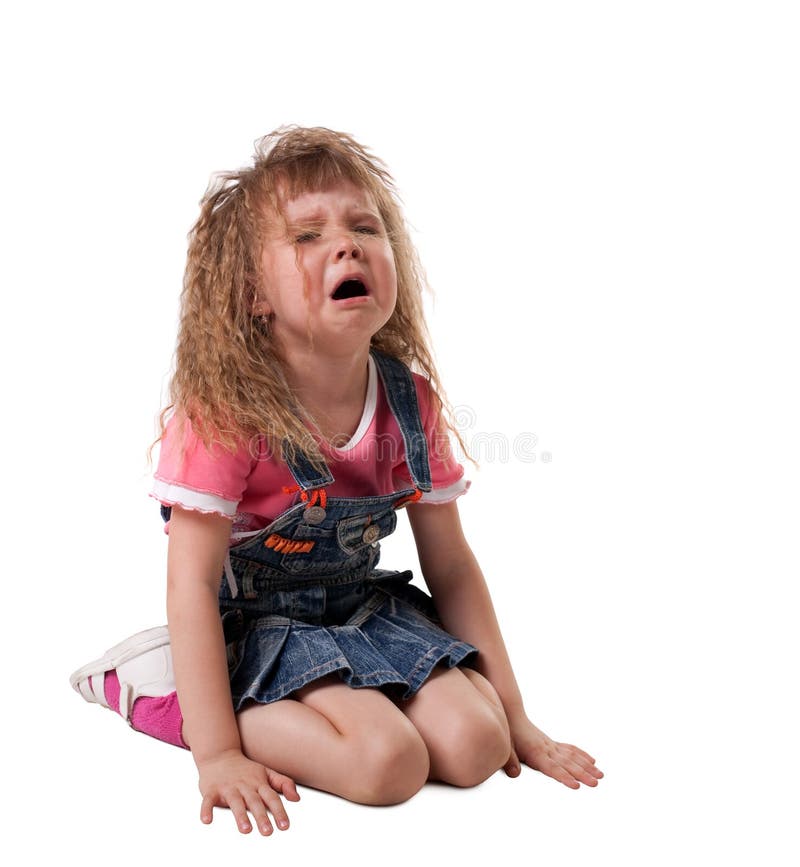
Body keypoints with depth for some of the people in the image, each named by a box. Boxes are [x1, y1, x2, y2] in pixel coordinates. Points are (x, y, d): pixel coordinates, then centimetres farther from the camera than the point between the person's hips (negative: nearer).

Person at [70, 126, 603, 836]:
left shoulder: (412, 401, -9)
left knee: (475, 747, -12)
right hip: (256, 621, -5)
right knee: (391, 763, -23)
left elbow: (451, 565, -1)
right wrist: (217, 755, -22)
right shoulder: (226, 409, -24)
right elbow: (193, 583, -21)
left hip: (366, 608, 5)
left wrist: (515, 719, 0)